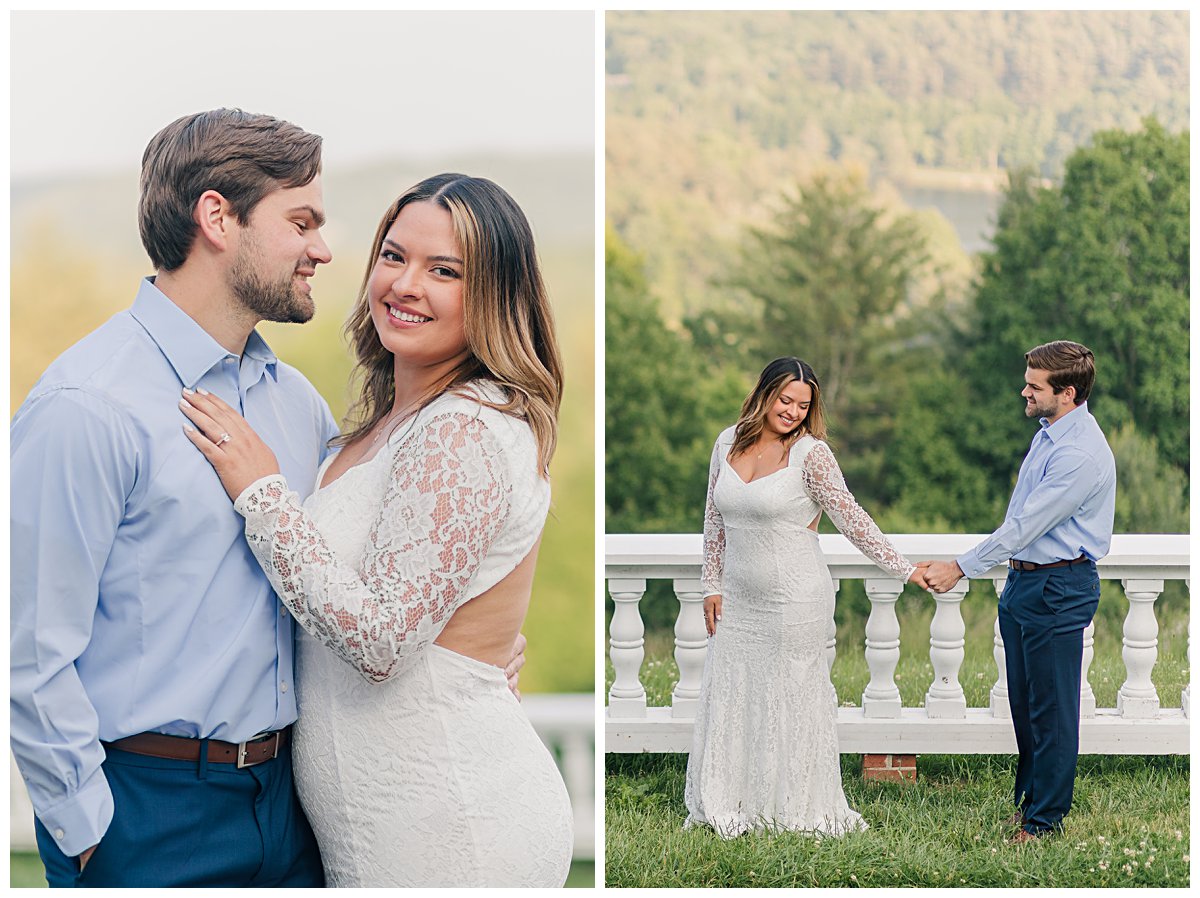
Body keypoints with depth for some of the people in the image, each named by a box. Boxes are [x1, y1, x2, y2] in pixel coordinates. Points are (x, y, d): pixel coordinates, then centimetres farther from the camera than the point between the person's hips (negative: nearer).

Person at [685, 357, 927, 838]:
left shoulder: (810, 453, -11)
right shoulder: (728, 443, 4)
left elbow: (851, 519, -9)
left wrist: (905, 570, -11)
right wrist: (713, 585, 10)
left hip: (795, 600, -5)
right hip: (739, 600, 5)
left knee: (793, 699, 4)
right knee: (729, 697, 10)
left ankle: (799, 809, 17)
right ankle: (728, 804, 23)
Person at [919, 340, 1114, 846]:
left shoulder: (1081, 454, -22)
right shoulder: (1049, 433, 10)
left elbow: (1026, 524, -21)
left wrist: (961, 568, -16)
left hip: (1058, 591, -9)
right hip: (1024, 578, 9)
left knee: (1051, 708, 1)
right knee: (1023, 702, 17)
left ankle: (1044, 819, 11)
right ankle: (1028, 797, 29)